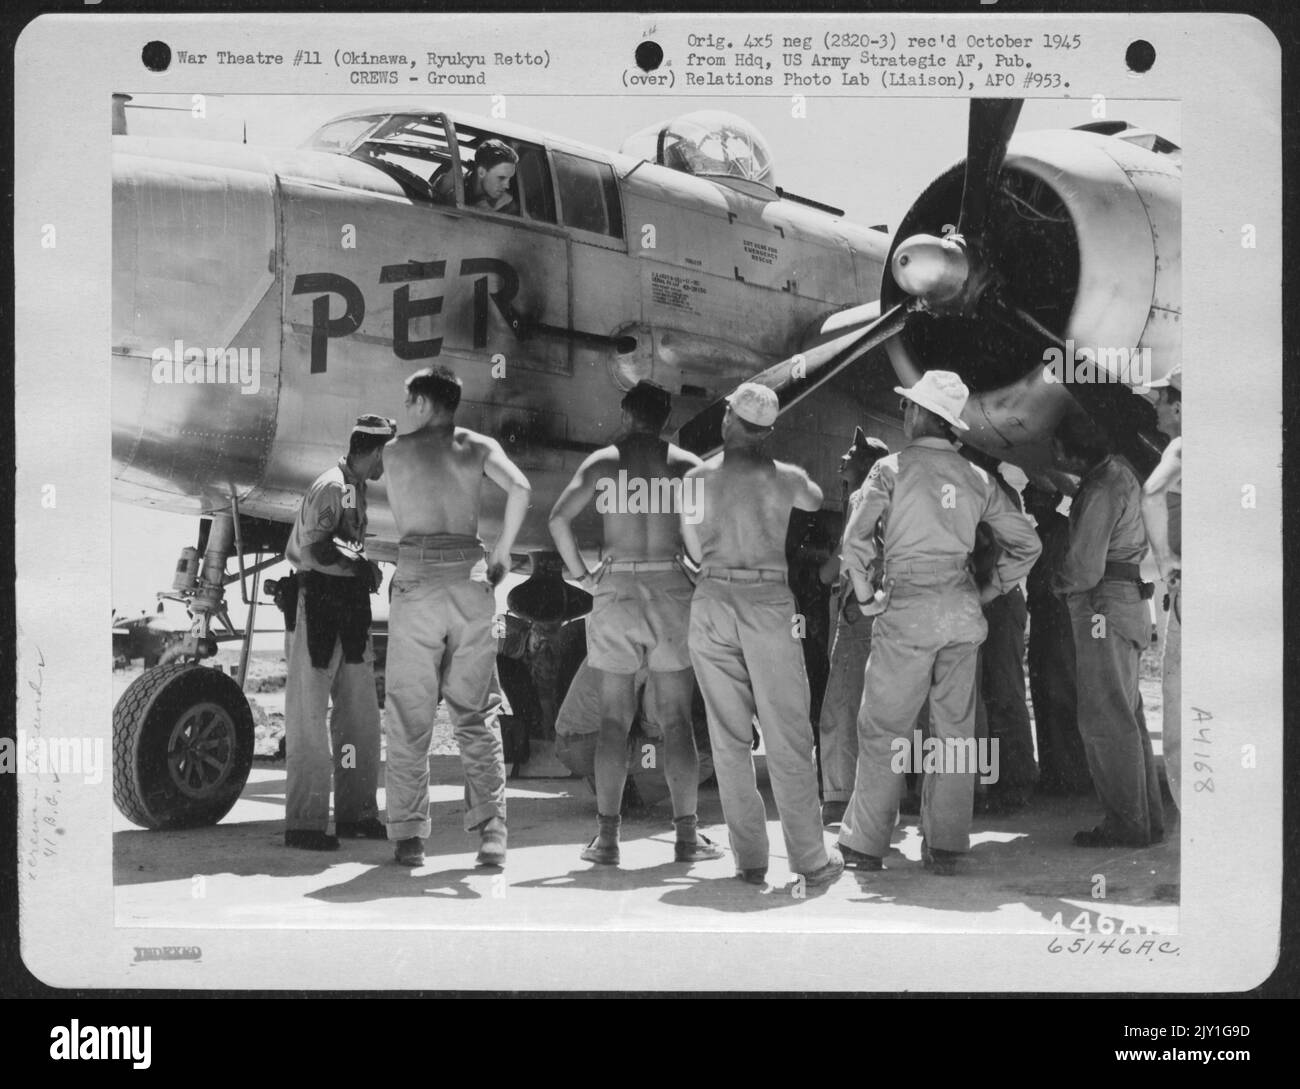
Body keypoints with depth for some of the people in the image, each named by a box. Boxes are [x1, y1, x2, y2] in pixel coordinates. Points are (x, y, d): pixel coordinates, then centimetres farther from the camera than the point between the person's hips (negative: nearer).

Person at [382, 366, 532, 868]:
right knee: (477, 715, 7)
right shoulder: (480, 446, 9)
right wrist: (502, 551, 1)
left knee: (410, 717, 4)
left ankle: (409, 837, 2)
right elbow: (519, 488, -7)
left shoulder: (396, 450, 8)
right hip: (471, 579, 2)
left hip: (417, 579, -2)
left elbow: (400, 519, 10)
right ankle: (491, 835, 0)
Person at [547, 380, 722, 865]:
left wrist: (581, 574, 2)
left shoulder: (602, 462, 4)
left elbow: (558, 518, -5)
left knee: (614, 718, 4)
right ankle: (686, 835, 4)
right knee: (677, 719, 4)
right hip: (671, 588, 0)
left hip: (616, 589, 0)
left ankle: (606, 837, 3)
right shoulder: (685, 464, 4)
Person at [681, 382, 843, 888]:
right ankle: (811, 860, 2)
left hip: (712, 601, 1)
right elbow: (817, 501, 23)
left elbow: (695, 551, 9)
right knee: (788, 737, 2)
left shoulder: (697, 477, 3)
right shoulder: (786, 477, 1)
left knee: (729, 738, 7)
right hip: (769, 603, -1)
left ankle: (750, 860, 7)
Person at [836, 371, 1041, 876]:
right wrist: (988, 591, 17)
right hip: (962, 611, 4)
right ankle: (945, 847, 12)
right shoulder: (976, 477, 8)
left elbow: (855, 539, -9)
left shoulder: (893, 468, -4)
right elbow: (1026, 542, 11)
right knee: (955, 729, 10)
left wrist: (865, 594, 3)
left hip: (907, 608, -4)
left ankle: (865, 844, 6)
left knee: (883, 729, 3)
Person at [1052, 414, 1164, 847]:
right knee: (1127, 716, 13)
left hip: (1105, 605, -10)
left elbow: (1085, 570, -19)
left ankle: (1127, 824, -4)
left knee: (1105, 719, -6)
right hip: (1127, 601, 10)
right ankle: (1147, 819, 17)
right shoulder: (1119, 469, 11)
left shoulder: (1102, 493, -18)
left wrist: (1059, 582, -1)